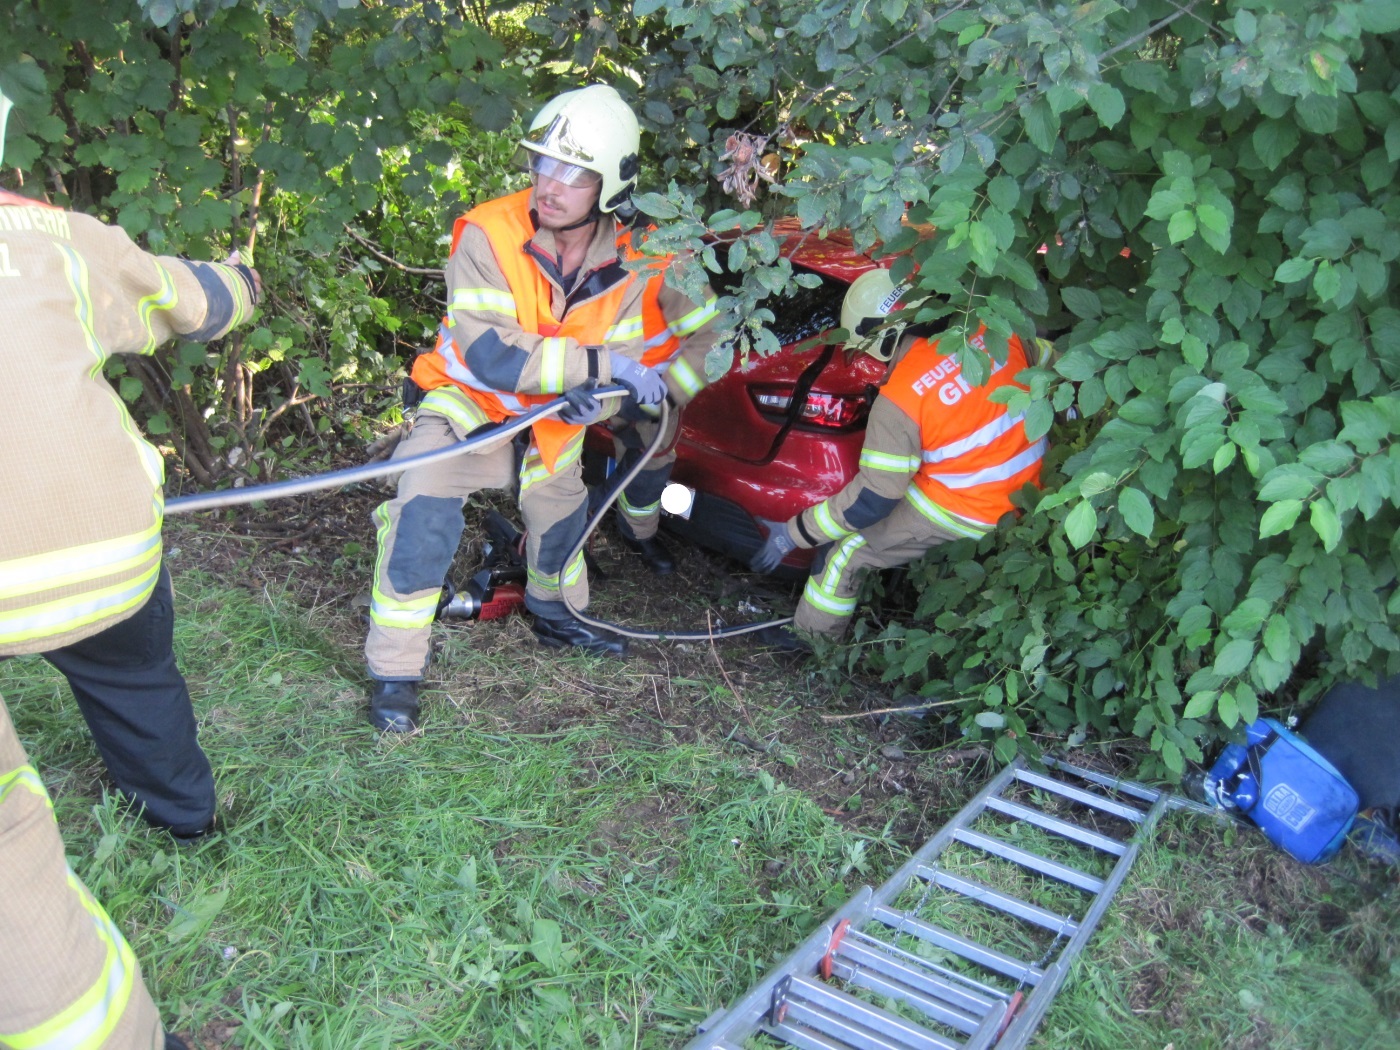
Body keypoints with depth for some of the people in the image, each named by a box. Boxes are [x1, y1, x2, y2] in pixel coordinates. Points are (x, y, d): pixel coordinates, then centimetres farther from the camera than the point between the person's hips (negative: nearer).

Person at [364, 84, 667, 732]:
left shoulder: (624, 264, -12)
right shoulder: (488, 235, -28)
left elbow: (624, 358, -4)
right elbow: (491, 356, -35)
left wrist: (597, 394, -28)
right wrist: (599, 363, -39)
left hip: (550, 420, 5)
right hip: (467, 404, -5)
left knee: (562, 519, 22)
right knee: (422, 522, -22)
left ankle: (558, 616, 52)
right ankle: (394, 672, -8)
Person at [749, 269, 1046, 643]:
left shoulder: (900, 397, -22)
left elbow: (873, 498, -18)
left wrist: (793, 534, -9)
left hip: (965, 511, -7)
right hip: (1029, 486, 7)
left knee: (848, 549, 7)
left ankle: (810, 637, 22)